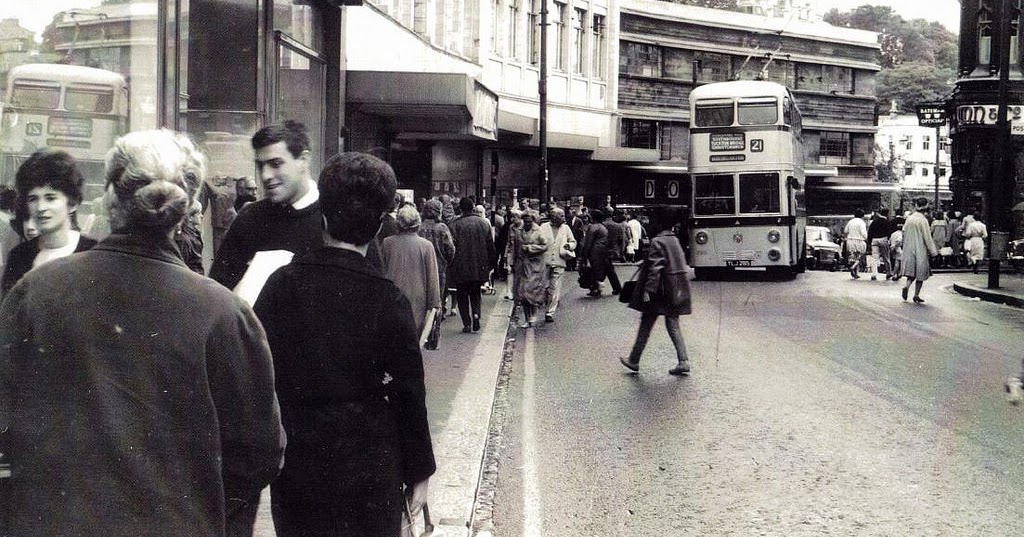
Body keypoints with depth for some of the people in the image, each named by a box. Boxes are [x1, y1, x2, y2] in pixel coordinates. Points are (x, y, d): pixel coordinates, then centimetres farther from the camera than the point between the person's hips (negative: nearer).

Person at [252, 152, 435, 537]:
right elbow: (408, 396, -8)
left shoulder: (282, 283, -7)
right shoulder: (386, 300, -13)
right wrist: (419, 473, 4)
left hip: (293, 464, 2)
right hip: (367, 470, -2)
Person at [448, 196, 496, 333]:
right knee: (475, 293, 19)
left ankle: (467, 323, 5)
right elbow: (490, 246, 6)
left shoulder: (455, 224, -10)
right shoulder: (484, 223, 2)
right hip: (480, 267, 3)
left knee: (462, 296, 9)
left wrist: (450, 266, -1)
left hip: (461, 267, -3)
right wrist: (490, 266, 15)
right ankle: (476, 314, -4)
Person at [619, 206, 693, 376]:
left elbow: (655, 268, -21)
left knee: (646, 324, 4)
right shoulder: (675, 239, 10)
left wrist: (647, 290, -22)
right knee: (673, 325, 10)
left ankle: (634, 360, 14)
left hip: (662, 290, -7)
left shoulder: (657, 242, -15)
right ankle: (683, 361, 0)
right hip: (676, 290, 7)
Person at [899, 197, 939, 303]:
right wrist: (933, 251, -5)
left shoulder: (909, 218, 3)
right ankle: (916, 295, 9)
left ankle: (906, 286, -14)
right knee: (921, 273, 7)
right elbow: (927, 238, -13)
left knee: (911, 271, 12)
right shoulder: (923, 220, -15)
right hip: (920, 250, -5)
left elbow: (904, 233, 10)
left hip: (909, 250, 5)